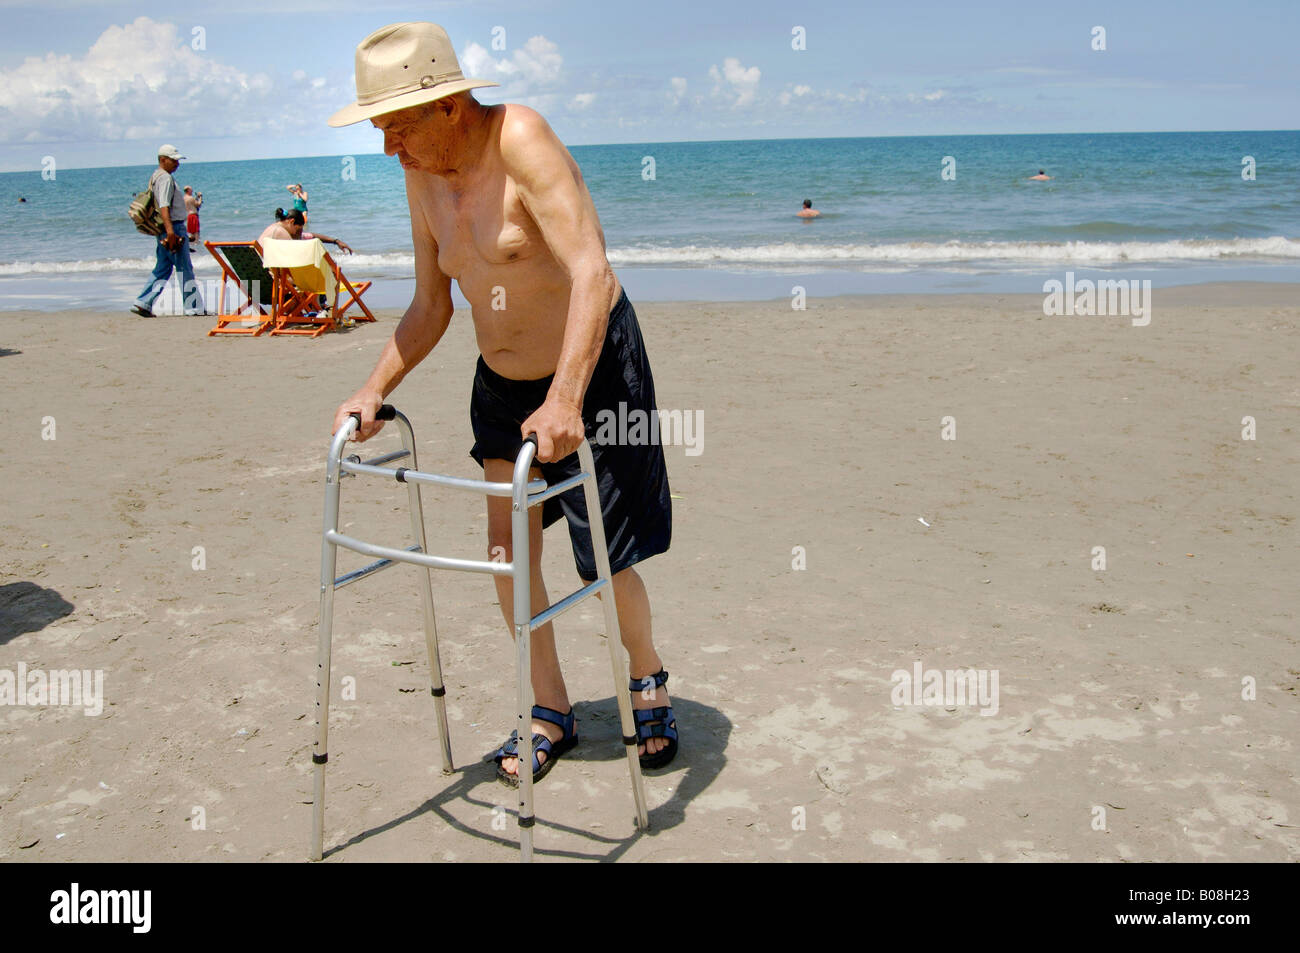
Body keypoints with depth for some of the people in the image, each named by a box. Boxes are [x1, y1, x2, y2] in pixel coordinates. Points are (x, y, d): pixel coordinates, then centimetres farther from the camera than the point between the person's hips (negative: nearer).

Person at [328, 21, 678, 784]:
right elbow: (430, 308, 6)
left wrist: (564, 399, -46)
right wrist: (377, 389, -9)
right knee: (507, 547, 3)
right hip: (502, 380, 7)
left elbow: (592, 272, -36)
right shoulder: (423, 178, -2)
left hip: (592, 364, -6)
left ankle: (647, 676, 29)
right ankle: (552, 711, 20)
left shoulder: (520, 138, -24)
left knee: (606, 557, -1)